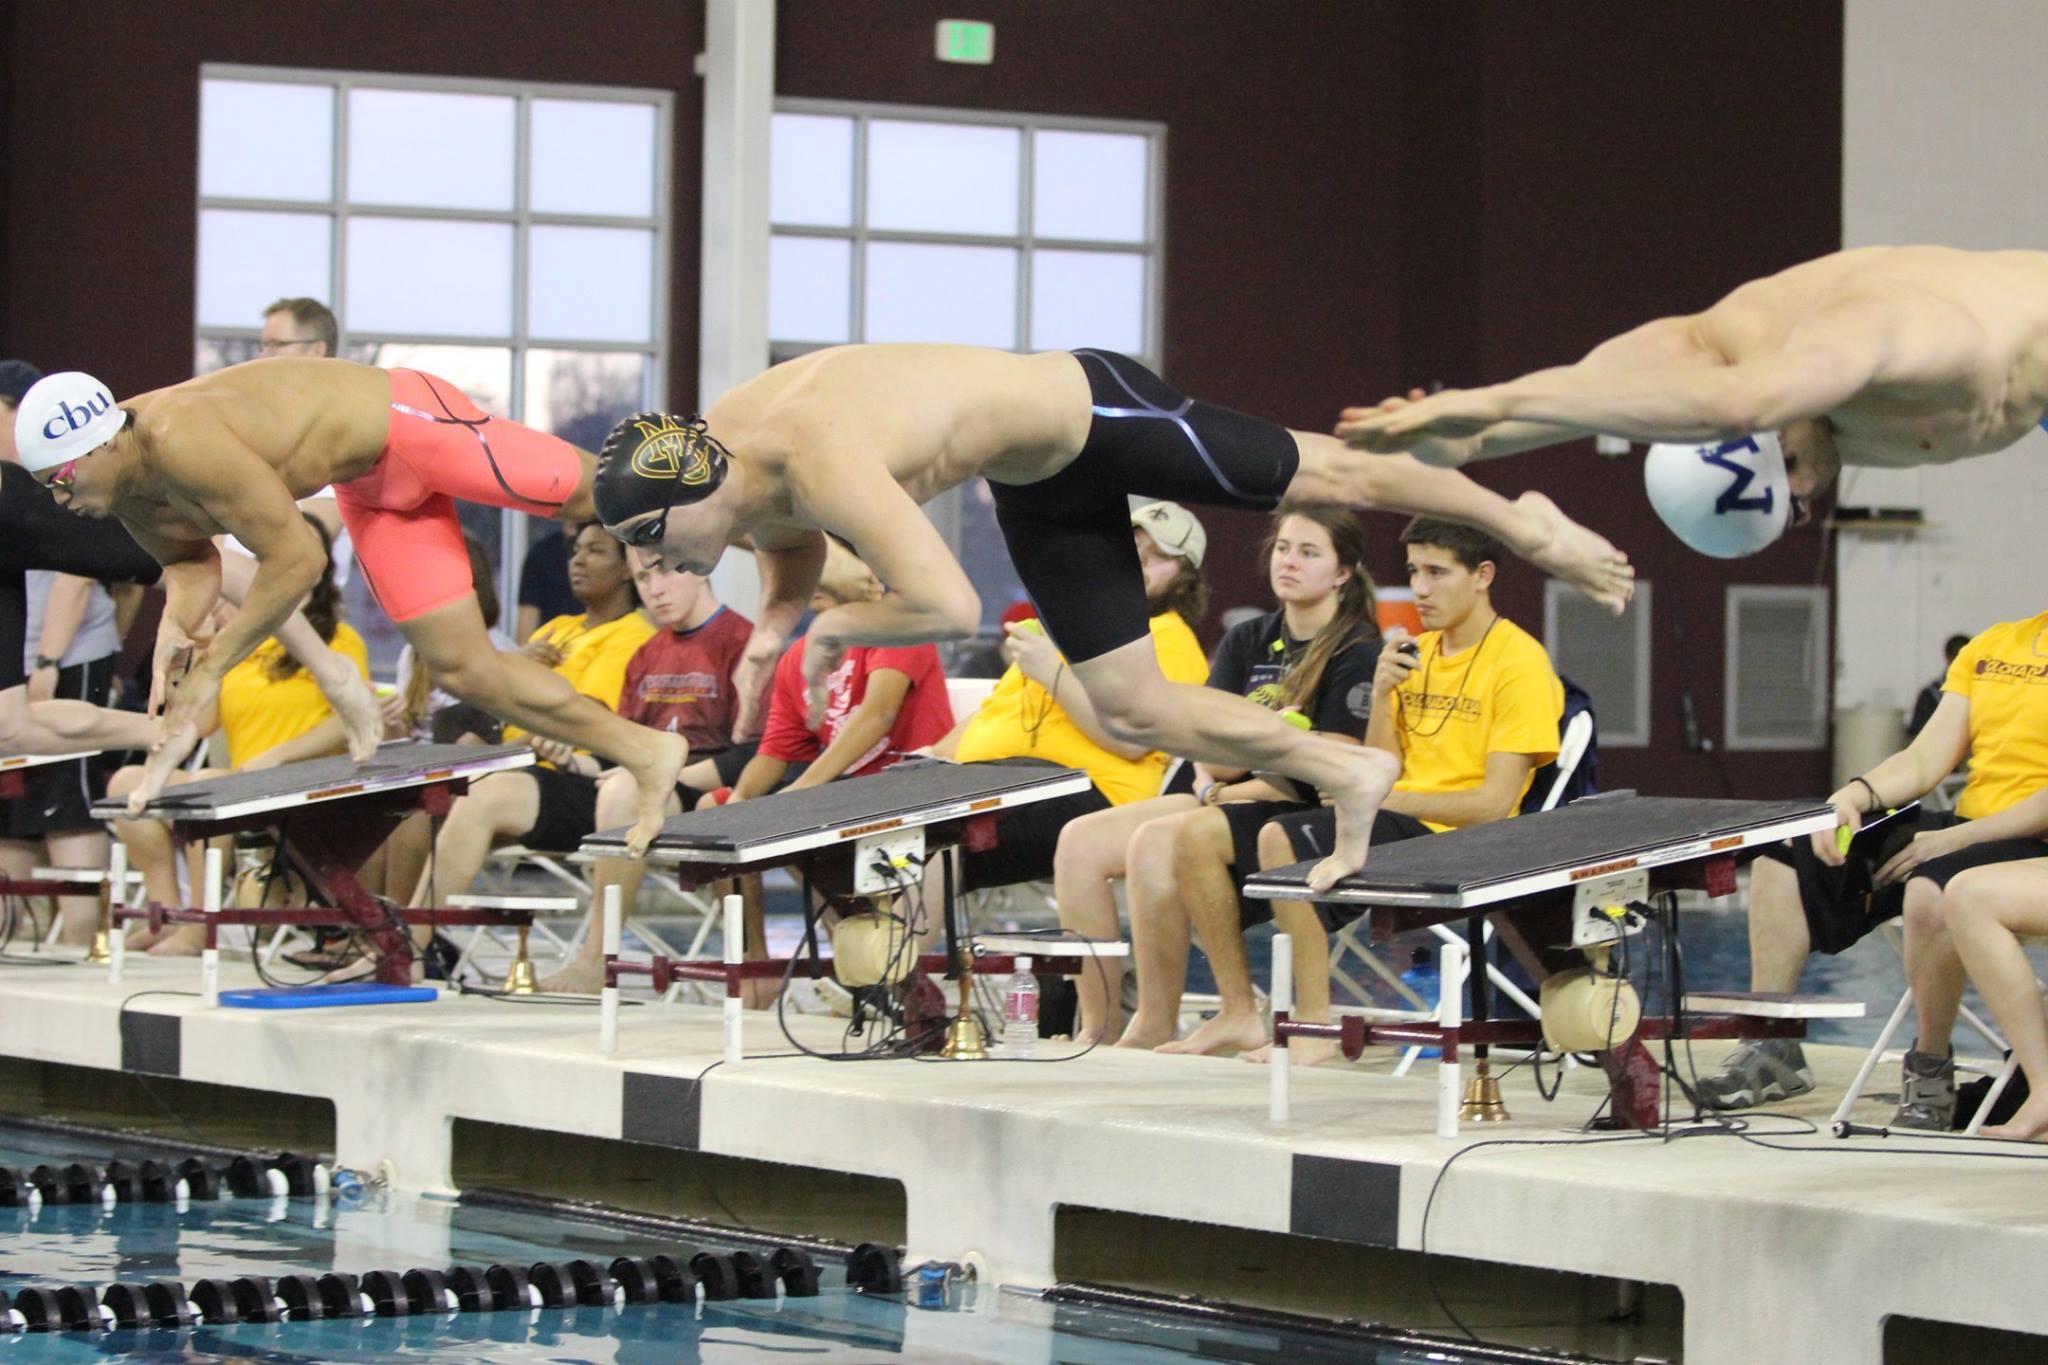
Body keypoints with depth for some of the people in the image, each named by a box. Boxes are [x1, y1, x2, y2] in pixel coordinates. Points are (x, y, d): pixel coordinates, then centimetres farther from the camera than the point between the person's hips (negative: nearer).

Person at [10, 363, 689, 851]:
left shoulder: (182, 439, -35)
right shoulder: (132, 496, -7)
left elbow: (297, 559, -31)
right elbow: (191, 559, 12)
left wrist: (212, 665, -25)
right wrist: (175, 624, -11)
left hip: (405, 420, -8)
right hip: (371, 487, 8)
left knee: (596, 497, -2)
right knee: (462, 666, 6)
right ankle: (644, 753, 13)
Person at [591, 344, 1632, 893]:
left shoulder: (823, 461, -40)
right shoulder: (713, 447, -10)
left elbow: (951, 605, -46)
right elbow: (794, 561, 12)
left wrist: (832, 631, -30)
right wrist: (769, 633, -8)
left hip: (1087, 411, -9)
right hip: (1039, 488, 9)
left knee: (1330, 478, 10)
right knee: (1132, 709, 9)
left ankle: (1521, 522, 33)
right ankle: (1345, 775, 23)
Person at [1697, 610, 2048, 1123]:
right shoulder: (1990, 646, 16)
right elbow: (1925, 760, 10)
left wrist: (1954, 840, -20)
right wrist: (1854, 795, -9)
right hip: (1959, 828, 8)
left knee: (1931, 890, -38)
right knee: (1783, 852, -3)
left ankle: (1931, 1072, -17)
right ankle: (1771, 1046, -2)